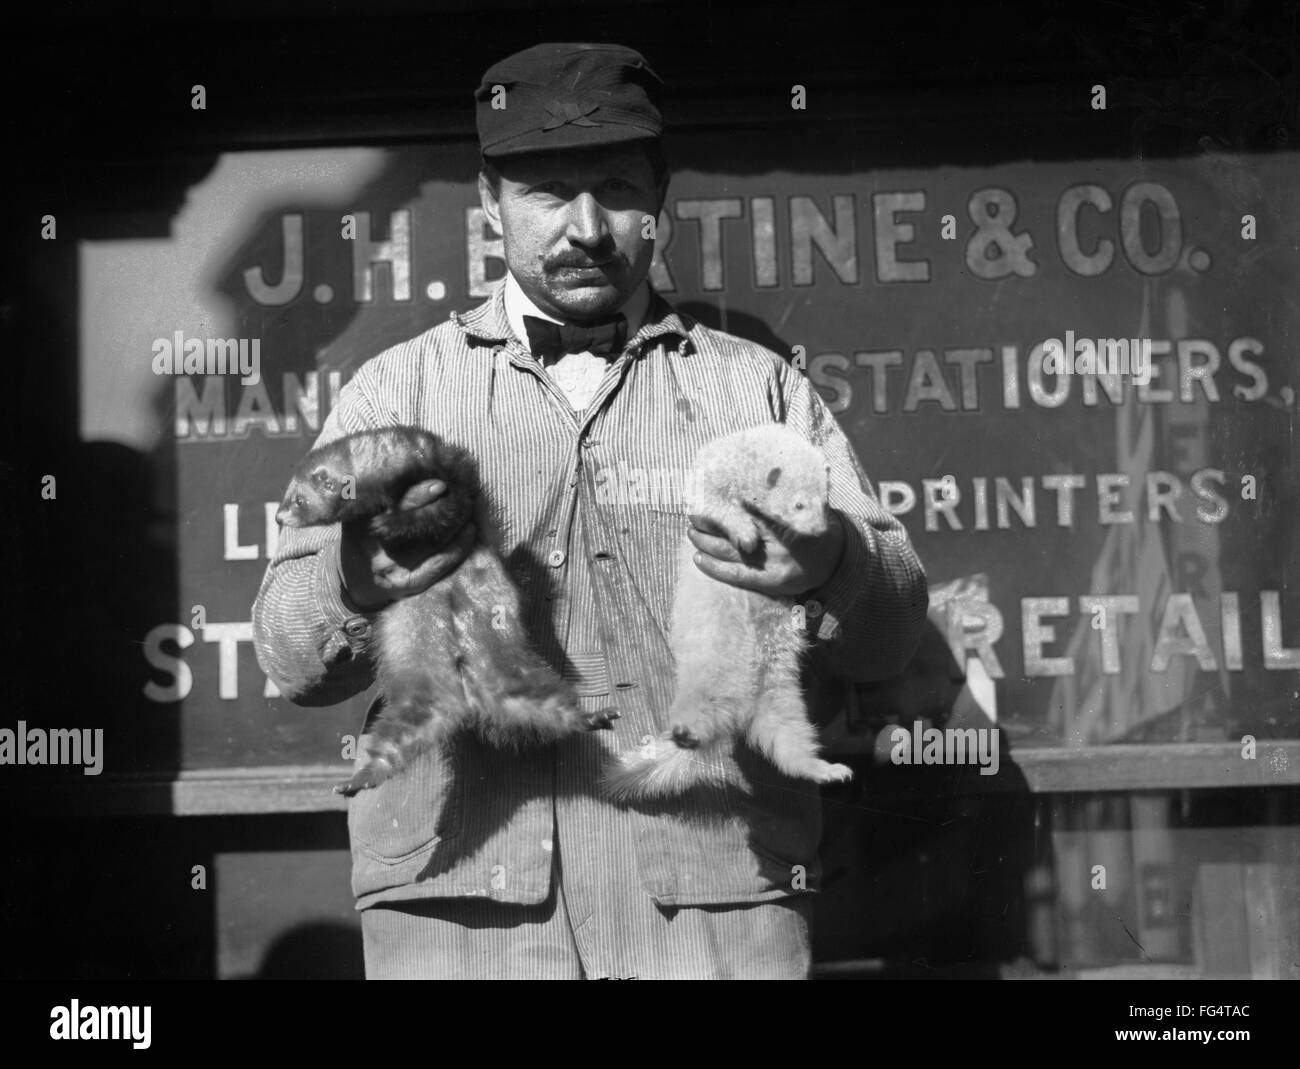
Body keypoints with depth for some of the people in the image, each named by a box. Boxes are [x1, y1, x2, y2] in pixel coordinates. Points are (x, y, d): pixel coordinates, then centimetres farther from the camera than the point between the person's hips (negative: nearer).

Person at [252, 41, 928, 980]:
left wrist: (829, 568, -20)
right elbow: (292, 658, 1)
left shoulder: (758, 385, 11)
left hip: (719, 897, 1)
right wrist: (353, 585, -22)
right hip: (460, 896, 0)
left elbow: (892, 634, 4)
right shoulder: (400, 389, 9)